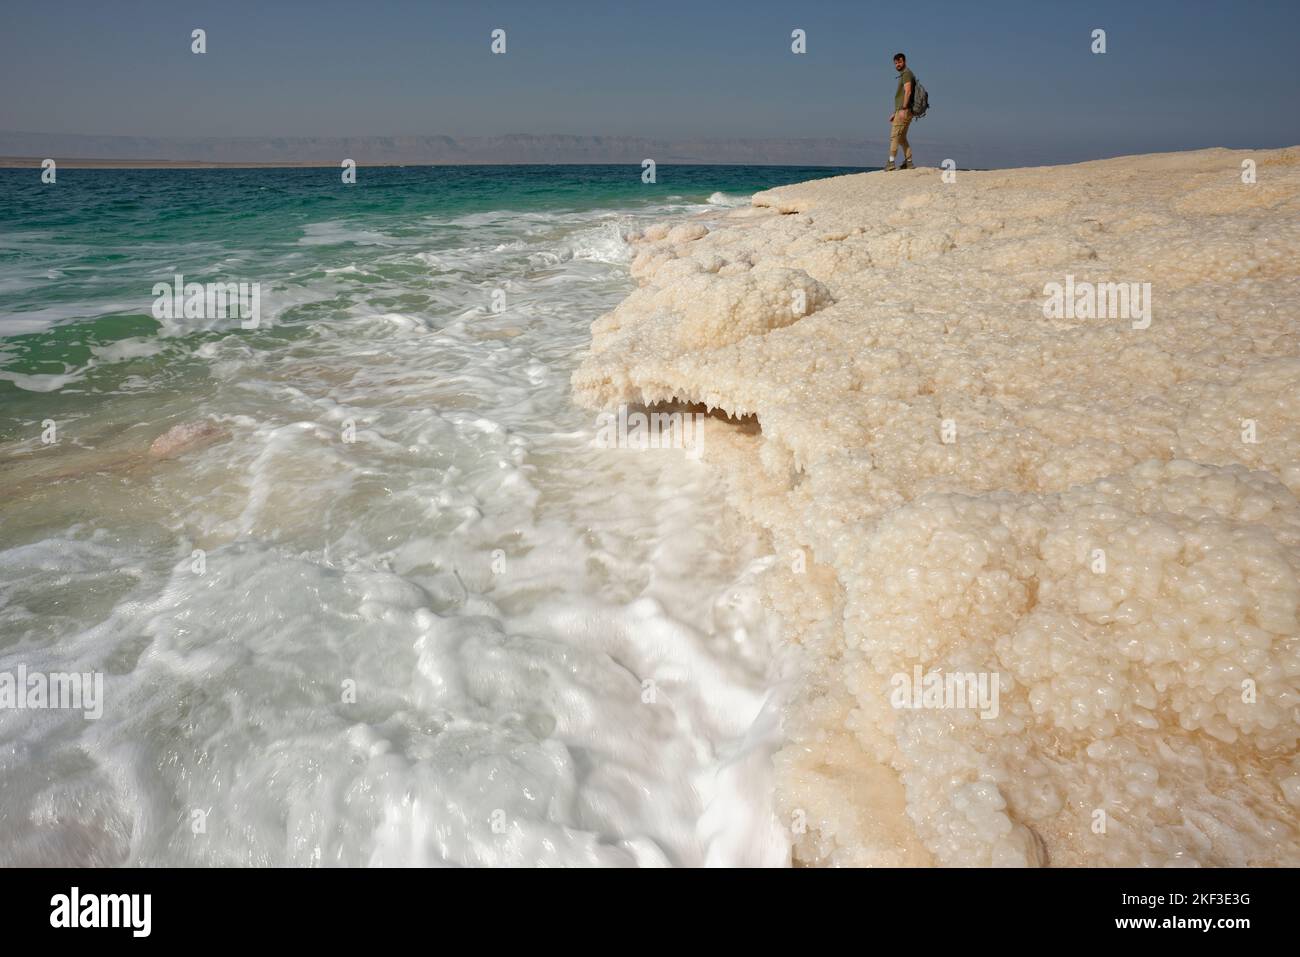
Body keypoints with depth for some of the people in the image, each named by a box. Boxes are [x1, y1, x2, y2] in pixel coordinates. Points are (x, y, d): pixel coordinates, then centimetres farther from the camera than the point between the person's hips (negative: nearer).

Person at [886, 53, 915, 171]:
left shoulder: (907, 73, -5)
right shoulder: (902, 75, 25)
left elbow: (908, 92, -18)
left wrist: (903, 109, -26)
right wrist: (895, 113, 24)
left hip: (904, 111, -10)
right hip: (900, 111, 10)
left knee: (894, 135, -14)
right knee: (902, 138, 11)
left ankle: (891, 162, -20)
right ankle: (908, 162, 12)